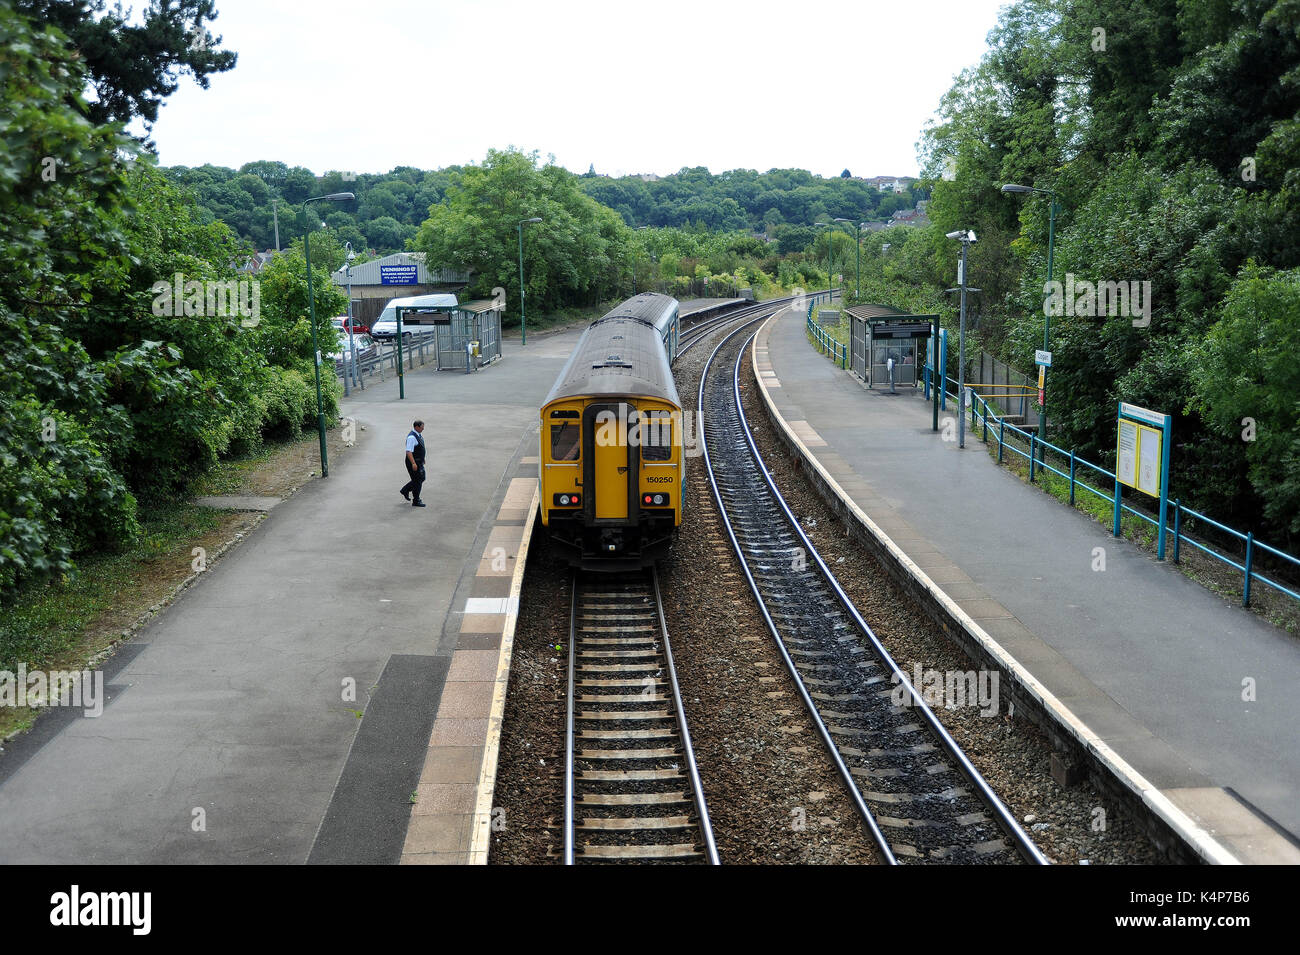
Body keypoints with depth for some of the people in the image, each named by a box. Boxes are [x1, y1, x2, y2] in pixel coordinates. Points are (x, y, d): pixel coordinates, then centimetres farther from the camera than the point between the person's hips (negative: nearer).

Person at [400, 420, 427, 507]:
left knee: (421, 478, 18)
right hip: (413, 462, -10)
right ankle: (416, 501, 9)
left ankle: (405, 490, 32)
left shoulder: (419, 435, 8)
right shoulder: (411, 437, -23)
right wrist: (413, 463, -32)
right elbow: (409, 452, -28)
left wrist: (422, 459, 27)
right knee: (417, 480, -2)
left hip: (419, 461, 10)